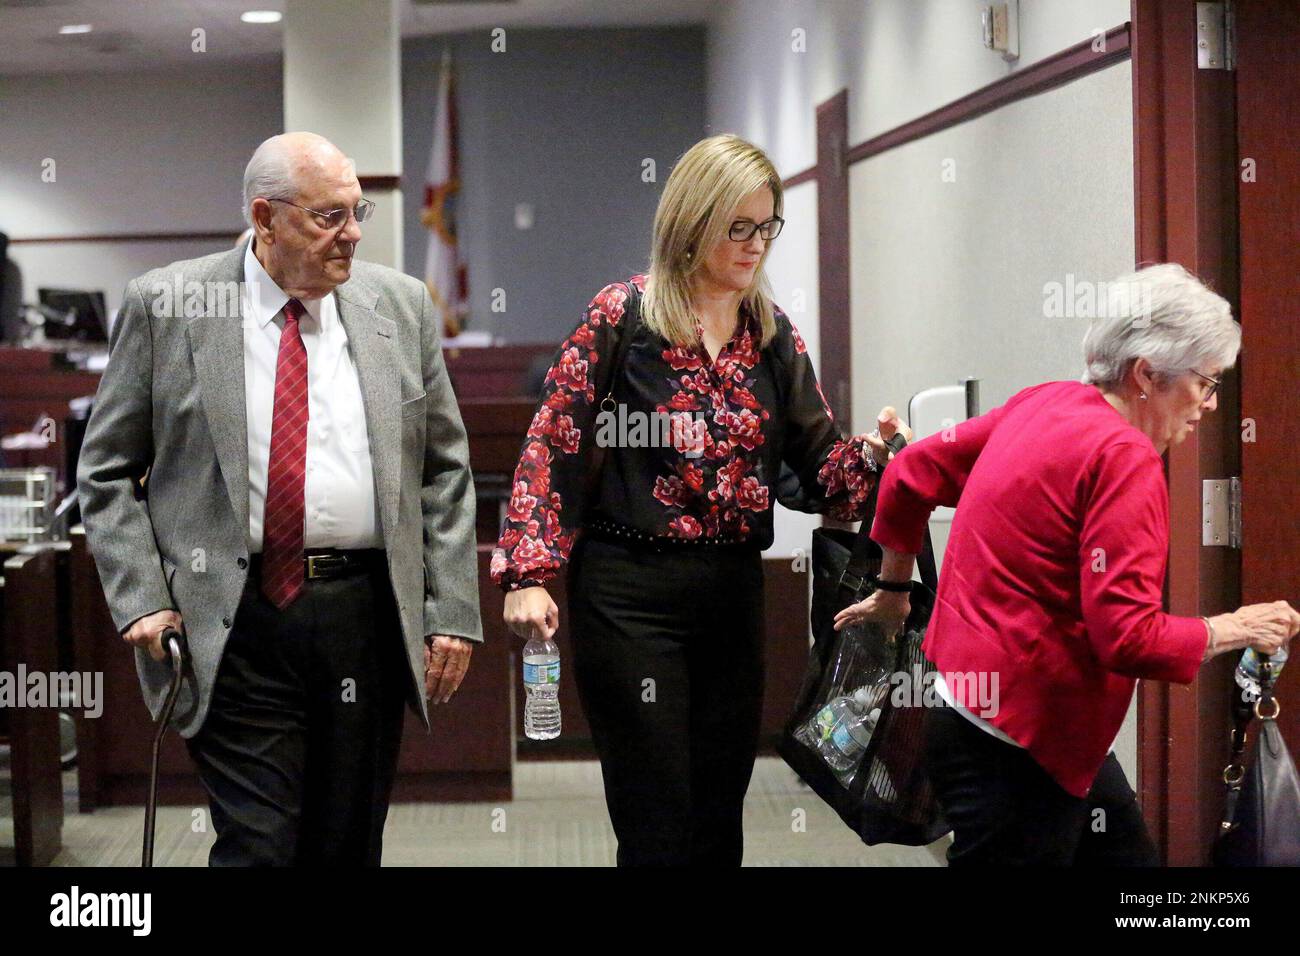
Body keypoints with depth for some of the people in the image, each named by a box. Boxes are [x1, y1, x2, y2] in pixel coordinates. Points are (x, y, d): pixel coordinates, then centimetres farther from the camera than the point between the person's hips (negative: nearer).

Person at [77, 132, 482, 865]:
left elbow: (445, 471, 10)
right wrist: (141, 601, -7)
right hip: (233, 624, -3)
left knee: (350, 846, 10)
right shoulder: (166, 307, 0)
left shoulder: (401, 305, 8)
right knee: (260, 846, -8)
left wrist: (453, 612, 3)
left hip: (369, 620, 3)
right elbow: (107, 474, 4)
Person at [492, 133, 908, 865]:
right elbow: (553, 448, -5)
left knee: (720, 820, 12)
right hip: (631, 591, -5)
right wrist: (528, 574, -13)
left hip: (735, 591, 5)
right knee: (658, 829, -3)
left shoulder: (774, 334, 8)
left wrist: (872, 449, -15)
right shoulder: (623, 315, -5)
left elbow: (820, 468, 7)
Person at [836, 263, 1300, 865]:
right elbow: (1128, 638, -24)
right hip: (1013, 747, -10)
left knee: (1127, 856, 13)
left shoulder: (1042, 404, 7)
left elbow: (913, 473, 17)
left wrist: (894, 592, 29)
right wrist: (1233, 631, -8)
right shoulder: (1125, 460, -20)